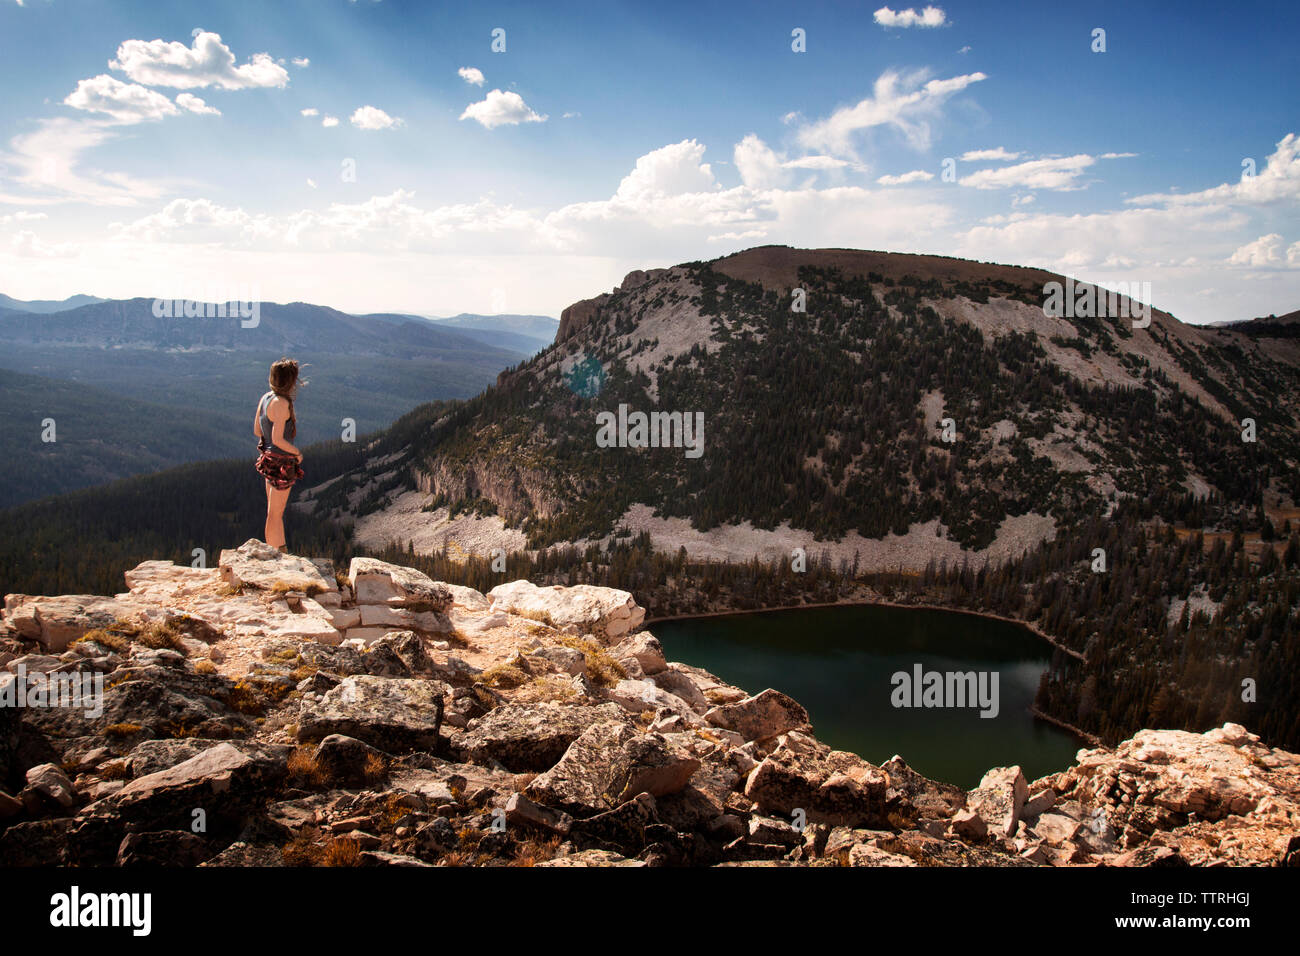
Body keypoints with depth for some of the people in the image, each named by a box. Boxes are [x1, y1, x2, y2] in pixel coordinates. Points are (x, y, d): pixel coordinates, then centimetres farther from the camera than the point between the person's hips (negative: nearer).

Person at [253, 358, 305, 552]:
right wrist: (297, 453, -9)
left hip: (268, 458, 9)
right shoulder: (281, 403, -22)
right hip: (281, 461, -9)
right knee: (275, 514, 1)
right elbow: (277, 440, -24)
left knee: (275, 511, 19)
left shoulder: (265, 398, 5)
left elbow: (257, 430, 12)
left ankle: (282, 553, 32)